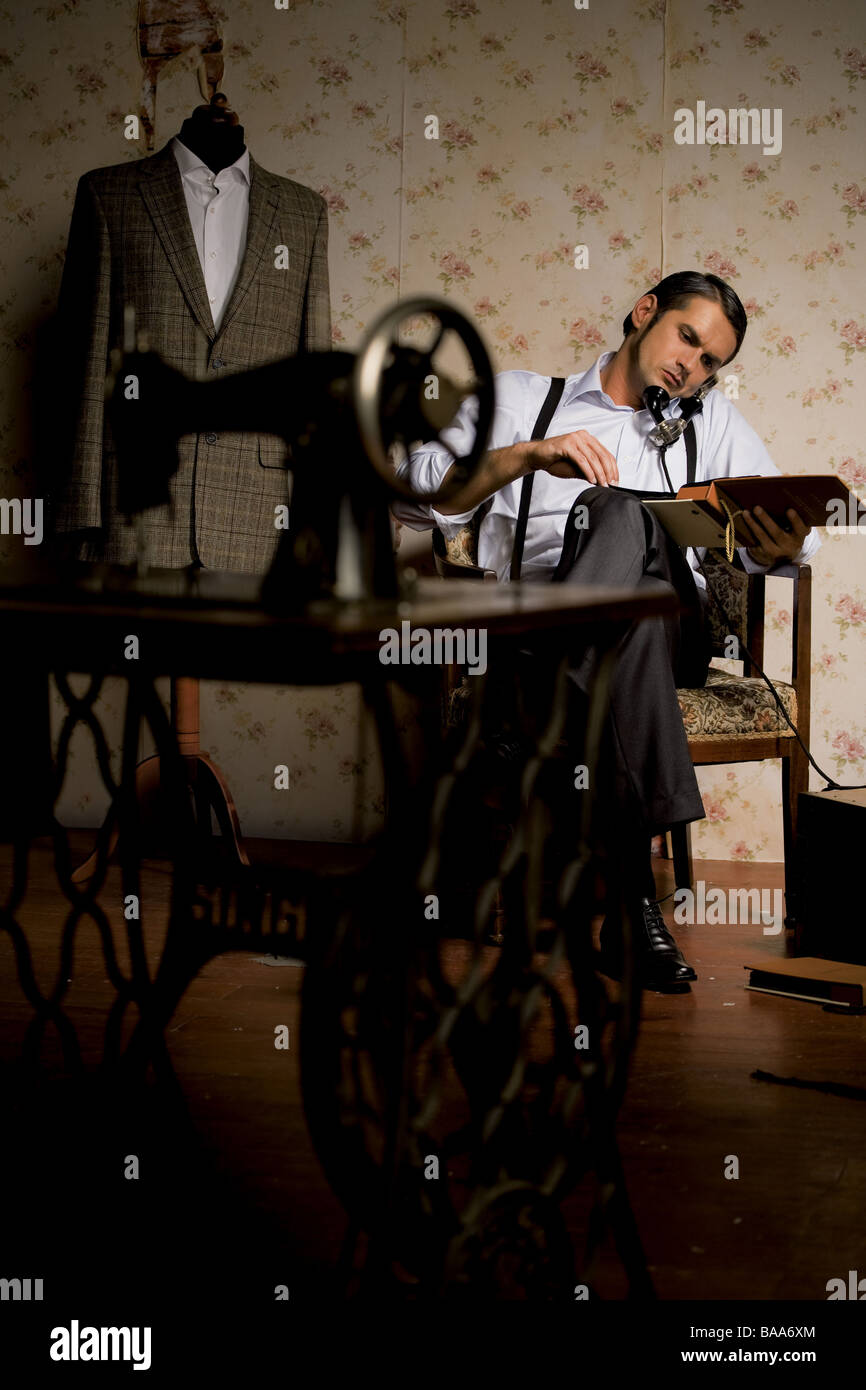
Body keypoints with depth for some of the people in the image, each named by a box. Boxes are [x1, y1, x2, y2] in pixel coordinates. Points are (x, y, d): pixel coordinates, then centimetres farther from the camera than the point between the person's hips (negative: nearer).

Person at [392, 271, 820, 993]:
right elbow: (413, 494, 6)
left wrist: (780, 547, -8)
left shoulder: (713, 420, 31)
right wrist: (526, 455, -11)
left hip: (669, 630, 2)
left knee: (624, 516, -35)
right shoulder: (519, 398, 23)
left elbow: (785, 533, 19)